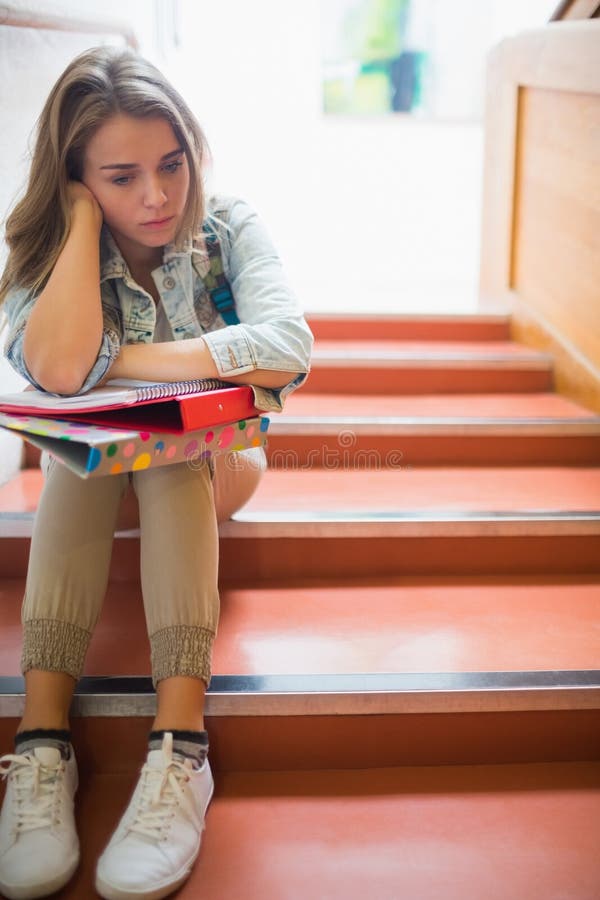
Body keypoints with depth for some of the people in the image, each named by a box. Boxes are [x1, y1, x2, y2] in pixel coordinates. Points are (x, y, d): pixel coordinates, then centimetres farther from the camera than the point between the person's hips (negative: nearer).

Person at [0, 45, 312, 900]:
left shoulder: (230, 228, -15)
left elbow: (288, 349, -33)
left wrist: (118, 359, -29)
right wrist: (85, 216, -26)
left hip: (212, 457, -1)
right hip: (94, 468, 1)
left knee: (170, 456, -33)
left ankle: (180, 741, -41)